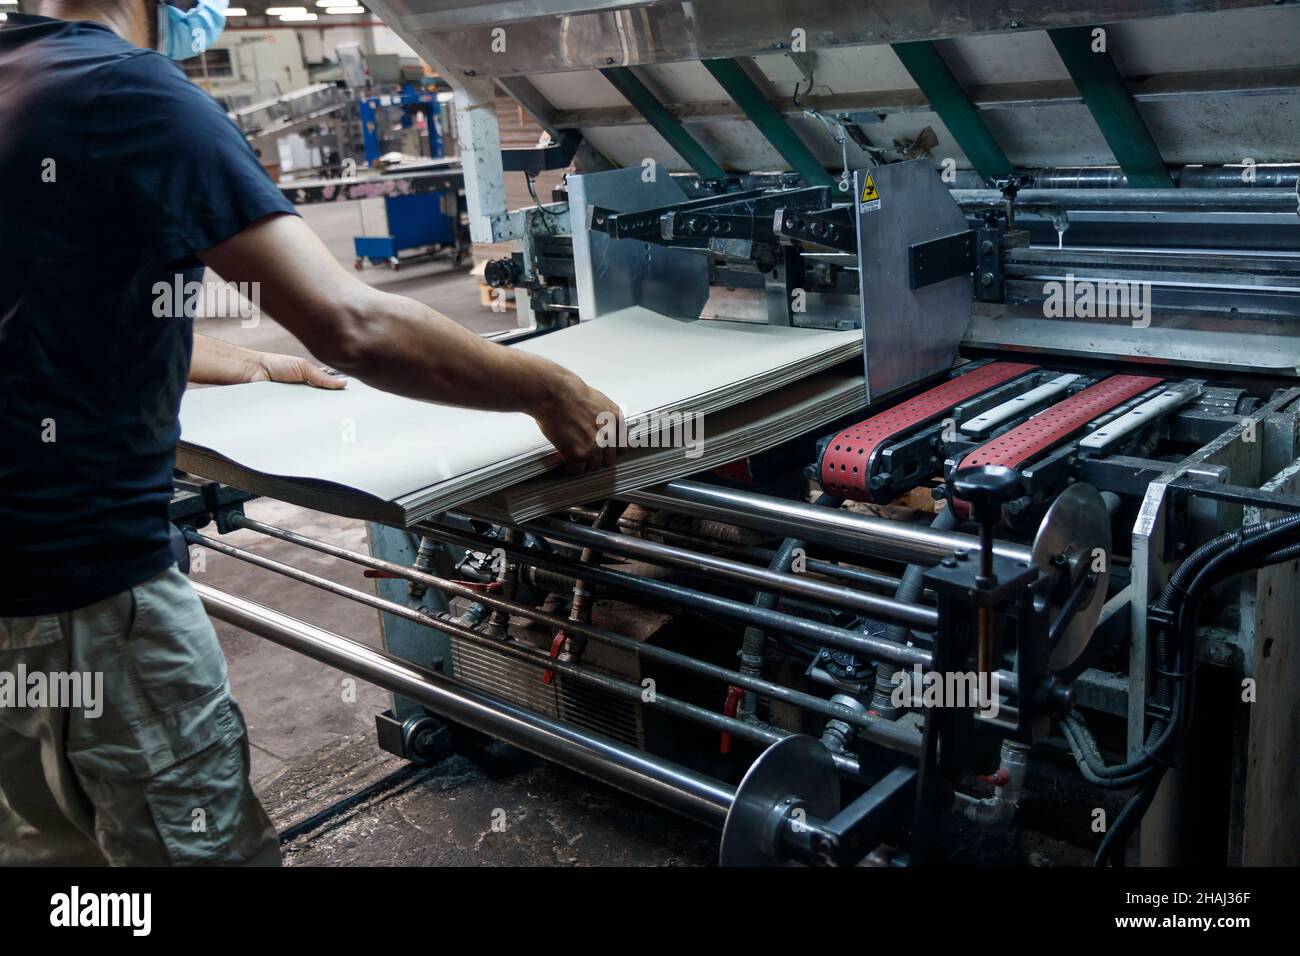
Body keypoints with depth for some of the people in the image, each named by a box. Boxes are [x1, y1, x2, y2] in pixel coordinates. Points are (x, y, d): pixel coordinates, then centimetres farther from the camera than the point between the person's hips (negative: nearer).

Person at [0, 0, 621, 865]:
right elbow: (355, 324, -27)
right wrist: (549, 390, -15)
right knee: (208, 842, 6)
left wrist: (226, 362, 31)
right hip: (85, 572, -9)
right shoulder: (135, 91, -18)